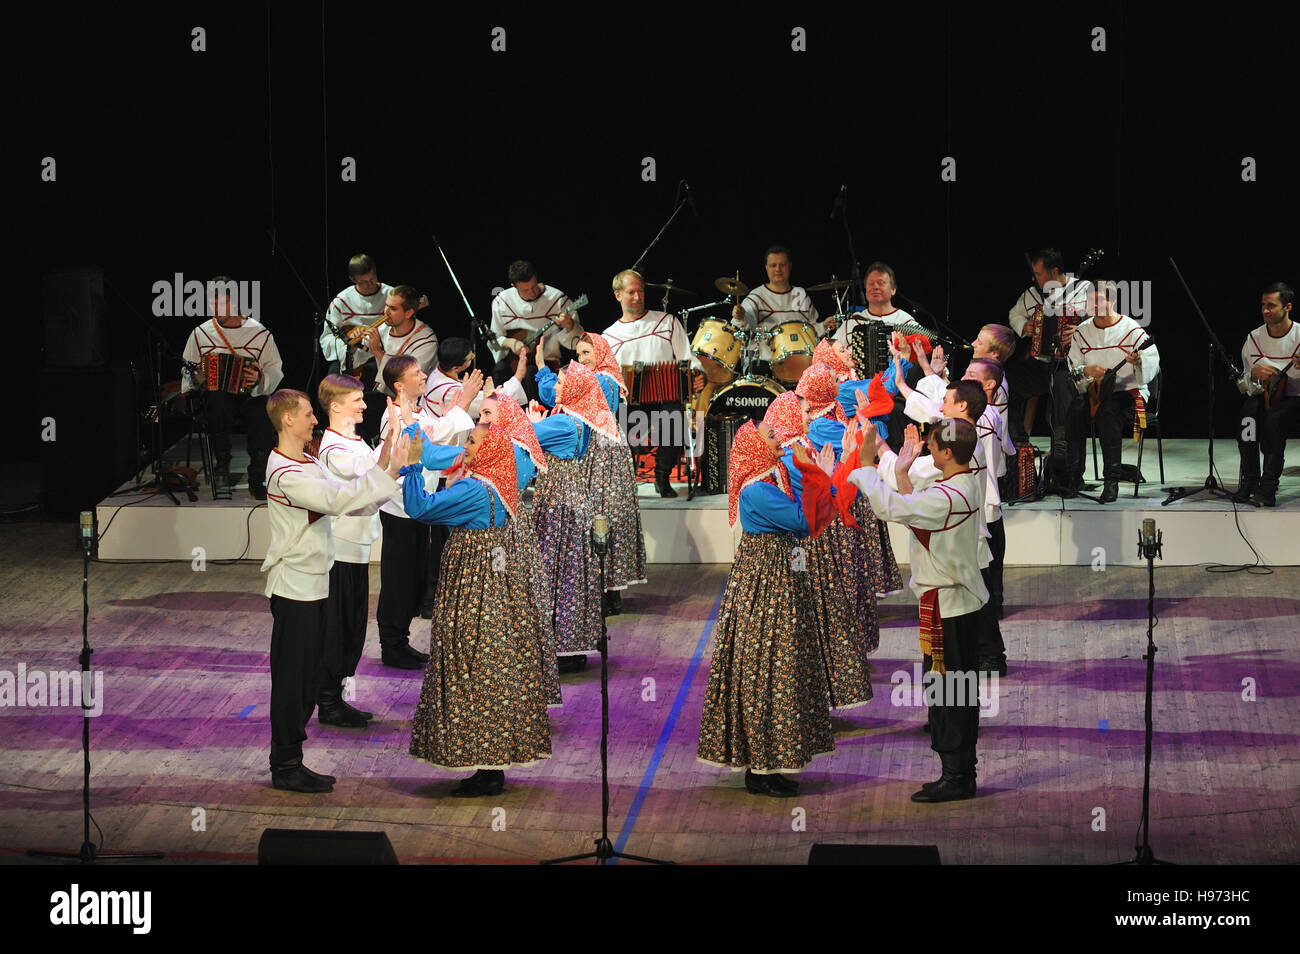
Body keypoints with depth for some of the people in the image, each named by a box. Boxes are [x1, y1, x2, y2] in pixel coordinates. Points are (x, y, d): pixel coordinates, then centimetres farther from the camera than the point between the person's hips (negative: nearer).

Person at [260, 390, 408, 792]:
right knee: (292, 678, -2)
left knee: (307, 680, 14)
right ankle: (286, 767, 4)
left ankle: (287, 760, 21)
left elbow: (347, 498, 10)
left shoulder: (307, 464, 14)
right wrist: (386, 473, -27)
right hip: (294, 589, -10)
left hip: (313, 585, 10)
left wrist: (383, 469, -2)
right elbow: (337, 500, -29)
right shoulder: (286, 473, -19)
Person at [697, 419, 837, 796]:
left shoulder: (777, 479, 9)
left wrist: (821, 475, 5)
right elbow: (804, 522, -23)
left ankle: (765, 763, 19)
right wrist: (815, 475, -17)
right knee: (762, 669, -4)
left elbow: (813, 523, 11)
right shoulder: (756, 491, -20)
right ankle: (759, 771, 2)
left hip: (781, 582, 10)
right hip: (763, 585, -10)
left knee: (773, 669, 13)